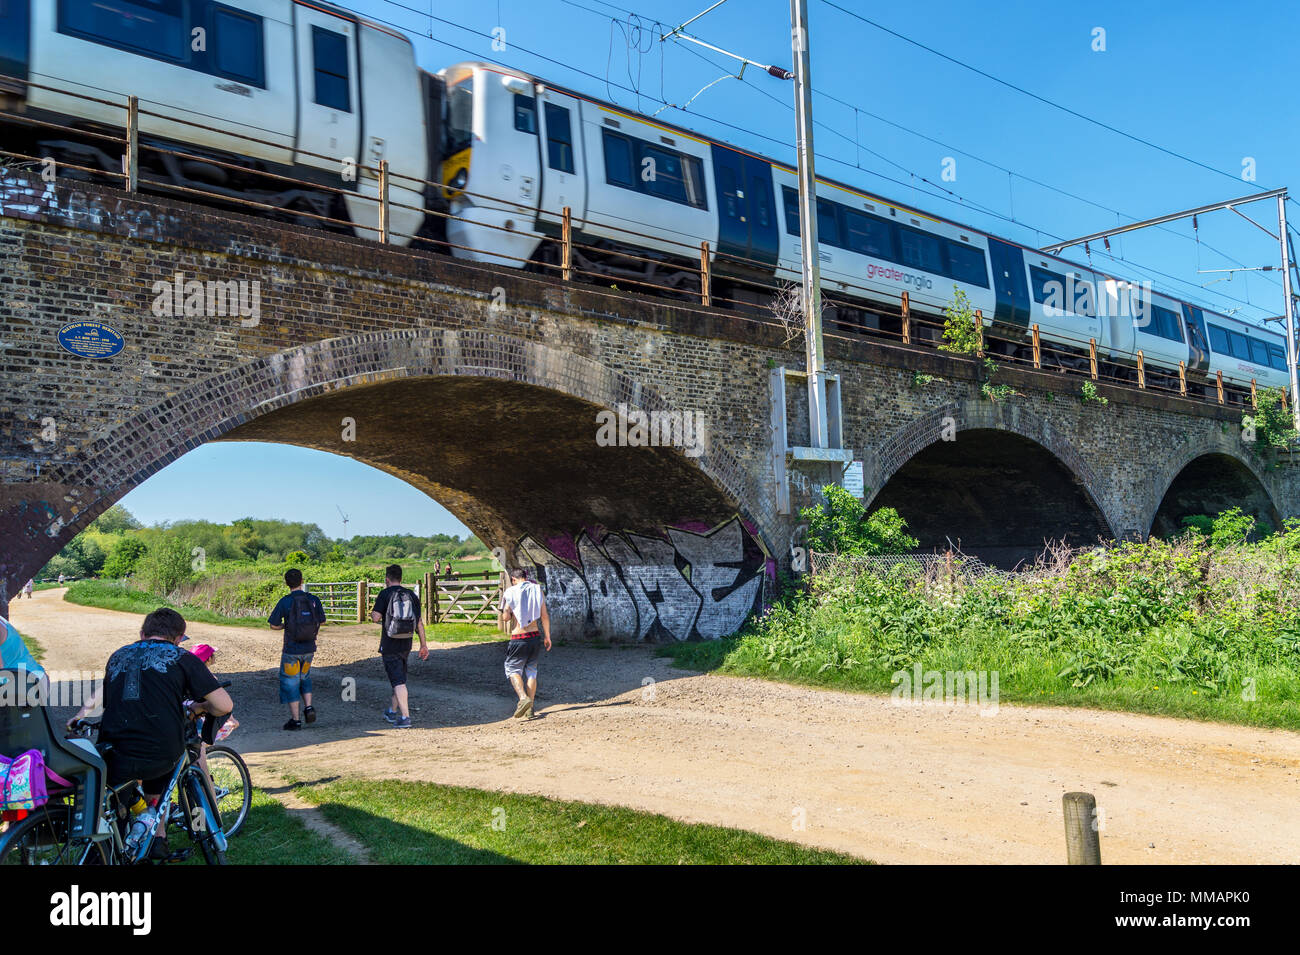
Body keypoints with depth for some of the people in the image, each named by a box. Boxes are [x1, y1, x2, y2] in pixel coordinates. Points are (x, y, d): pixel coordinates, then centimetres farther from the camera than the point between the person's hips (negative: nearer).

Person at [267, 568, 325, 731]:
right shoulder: (314, 600, -3)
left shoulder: (285, 602, -12)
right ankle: (308, 707, 7)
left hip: (292, 650, -4)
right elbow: (320, 622, 6)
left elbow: (273, 625, -9)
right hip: (309, 648, 4)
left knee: (290, 682, 7)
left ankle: (295, 720, 9)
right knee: (304, 677, 24)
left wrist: (286, 625, 10)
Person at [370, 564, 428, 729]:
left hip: (390, 644, -5)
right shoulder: (412, 596, 6)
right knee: (400, 678, 20)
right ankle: (392, 712, 34)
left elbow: (376, 617, -16)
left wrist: (372, 613, 8)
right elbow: (419, 623, 4)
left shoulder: (385, 594, -7)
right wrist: (424, 644, 8)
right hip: (406, 644, 5)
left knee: (398, 681, -8)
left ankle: (405, 717, -16)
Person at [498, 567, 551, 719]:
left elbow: (505, 618, -6)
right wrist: (547, 637, 13)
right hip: (535, 637, 4)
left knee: (512, 669, 8)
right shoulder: (537, 590, 5)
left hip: (519, 638, -4)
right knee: (531, 670, 14)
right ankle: (530, 709, 13)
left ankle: (523, 697, -16)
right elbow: (545, 616, 6)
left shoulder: (511, 592, -6)